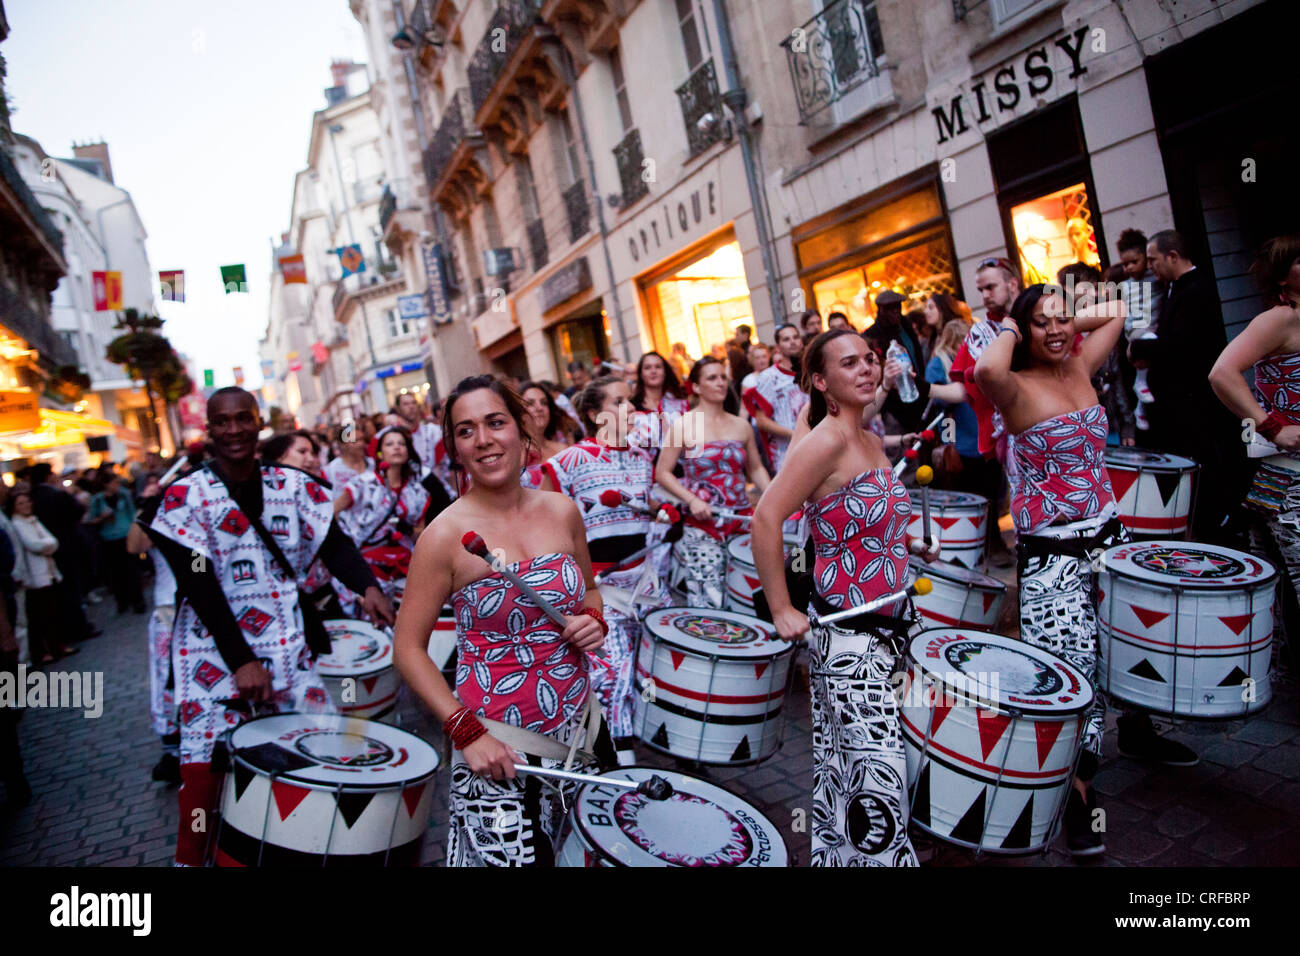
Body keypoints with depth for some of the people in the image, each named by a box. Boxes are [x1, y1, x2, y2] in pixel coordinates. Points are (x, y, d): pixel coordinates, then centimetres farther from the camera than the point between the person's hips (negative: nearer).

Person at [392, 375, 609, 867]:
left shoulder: (561, 511, 0)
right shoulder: (447, 535, -13)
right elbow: (409, 649, -8)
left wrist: (594, 621, -4)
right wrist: (466, 731, -16)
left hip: (579, 728, 5)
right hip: (497, 744, -4)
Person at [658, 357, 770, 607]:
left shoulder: (741, 426, 11)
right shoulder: (684, 425, -1)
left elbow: (756, 468, 17)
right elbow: (662, 473, -2)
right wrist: (692, 500, -14)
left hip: (742, 519, 4)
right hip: (702, 524, -4)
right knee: (708, 604, -10)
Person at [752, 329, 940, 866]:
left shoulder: (872, 444, 11)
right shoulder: (827, 440, -16)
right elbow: (766, 518, -22)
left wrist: (911, 545, 13)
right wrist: (782, 612, -20)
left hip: (886, 625, 8)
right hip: (846, 634, -8)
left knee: (841, 771, 17)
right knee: (878, 780, -6)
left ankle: (835, 854, 32)